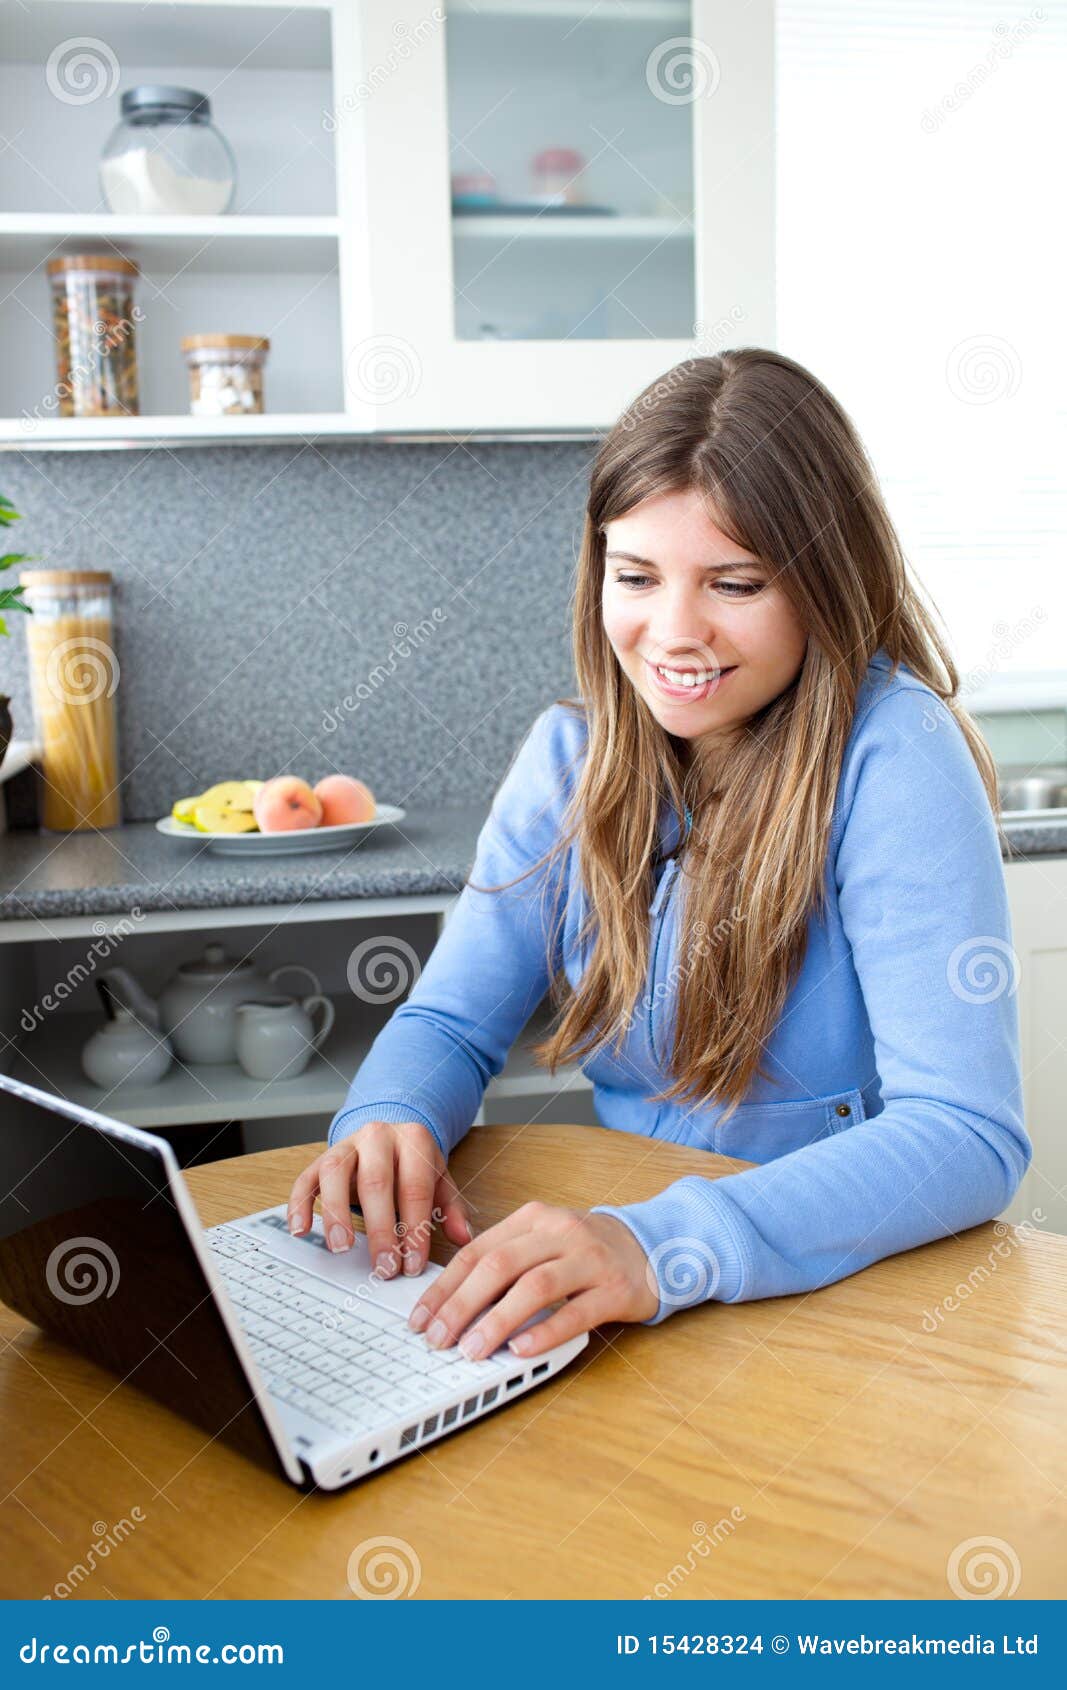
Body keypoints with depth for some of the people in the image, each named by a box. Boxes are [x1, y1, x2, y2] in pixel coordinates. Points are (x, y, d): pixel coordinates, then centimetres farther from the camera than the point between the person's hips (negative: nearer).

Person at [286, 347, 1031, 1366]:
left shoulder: (891, 758, -15)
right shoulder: (572, 756, 2)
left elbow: (968, 1135, -22)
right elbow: (451, 1022, 4)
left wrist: (664, 1248, -36)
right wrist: (389, 1123, -19)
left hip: (868, 1304, -3)